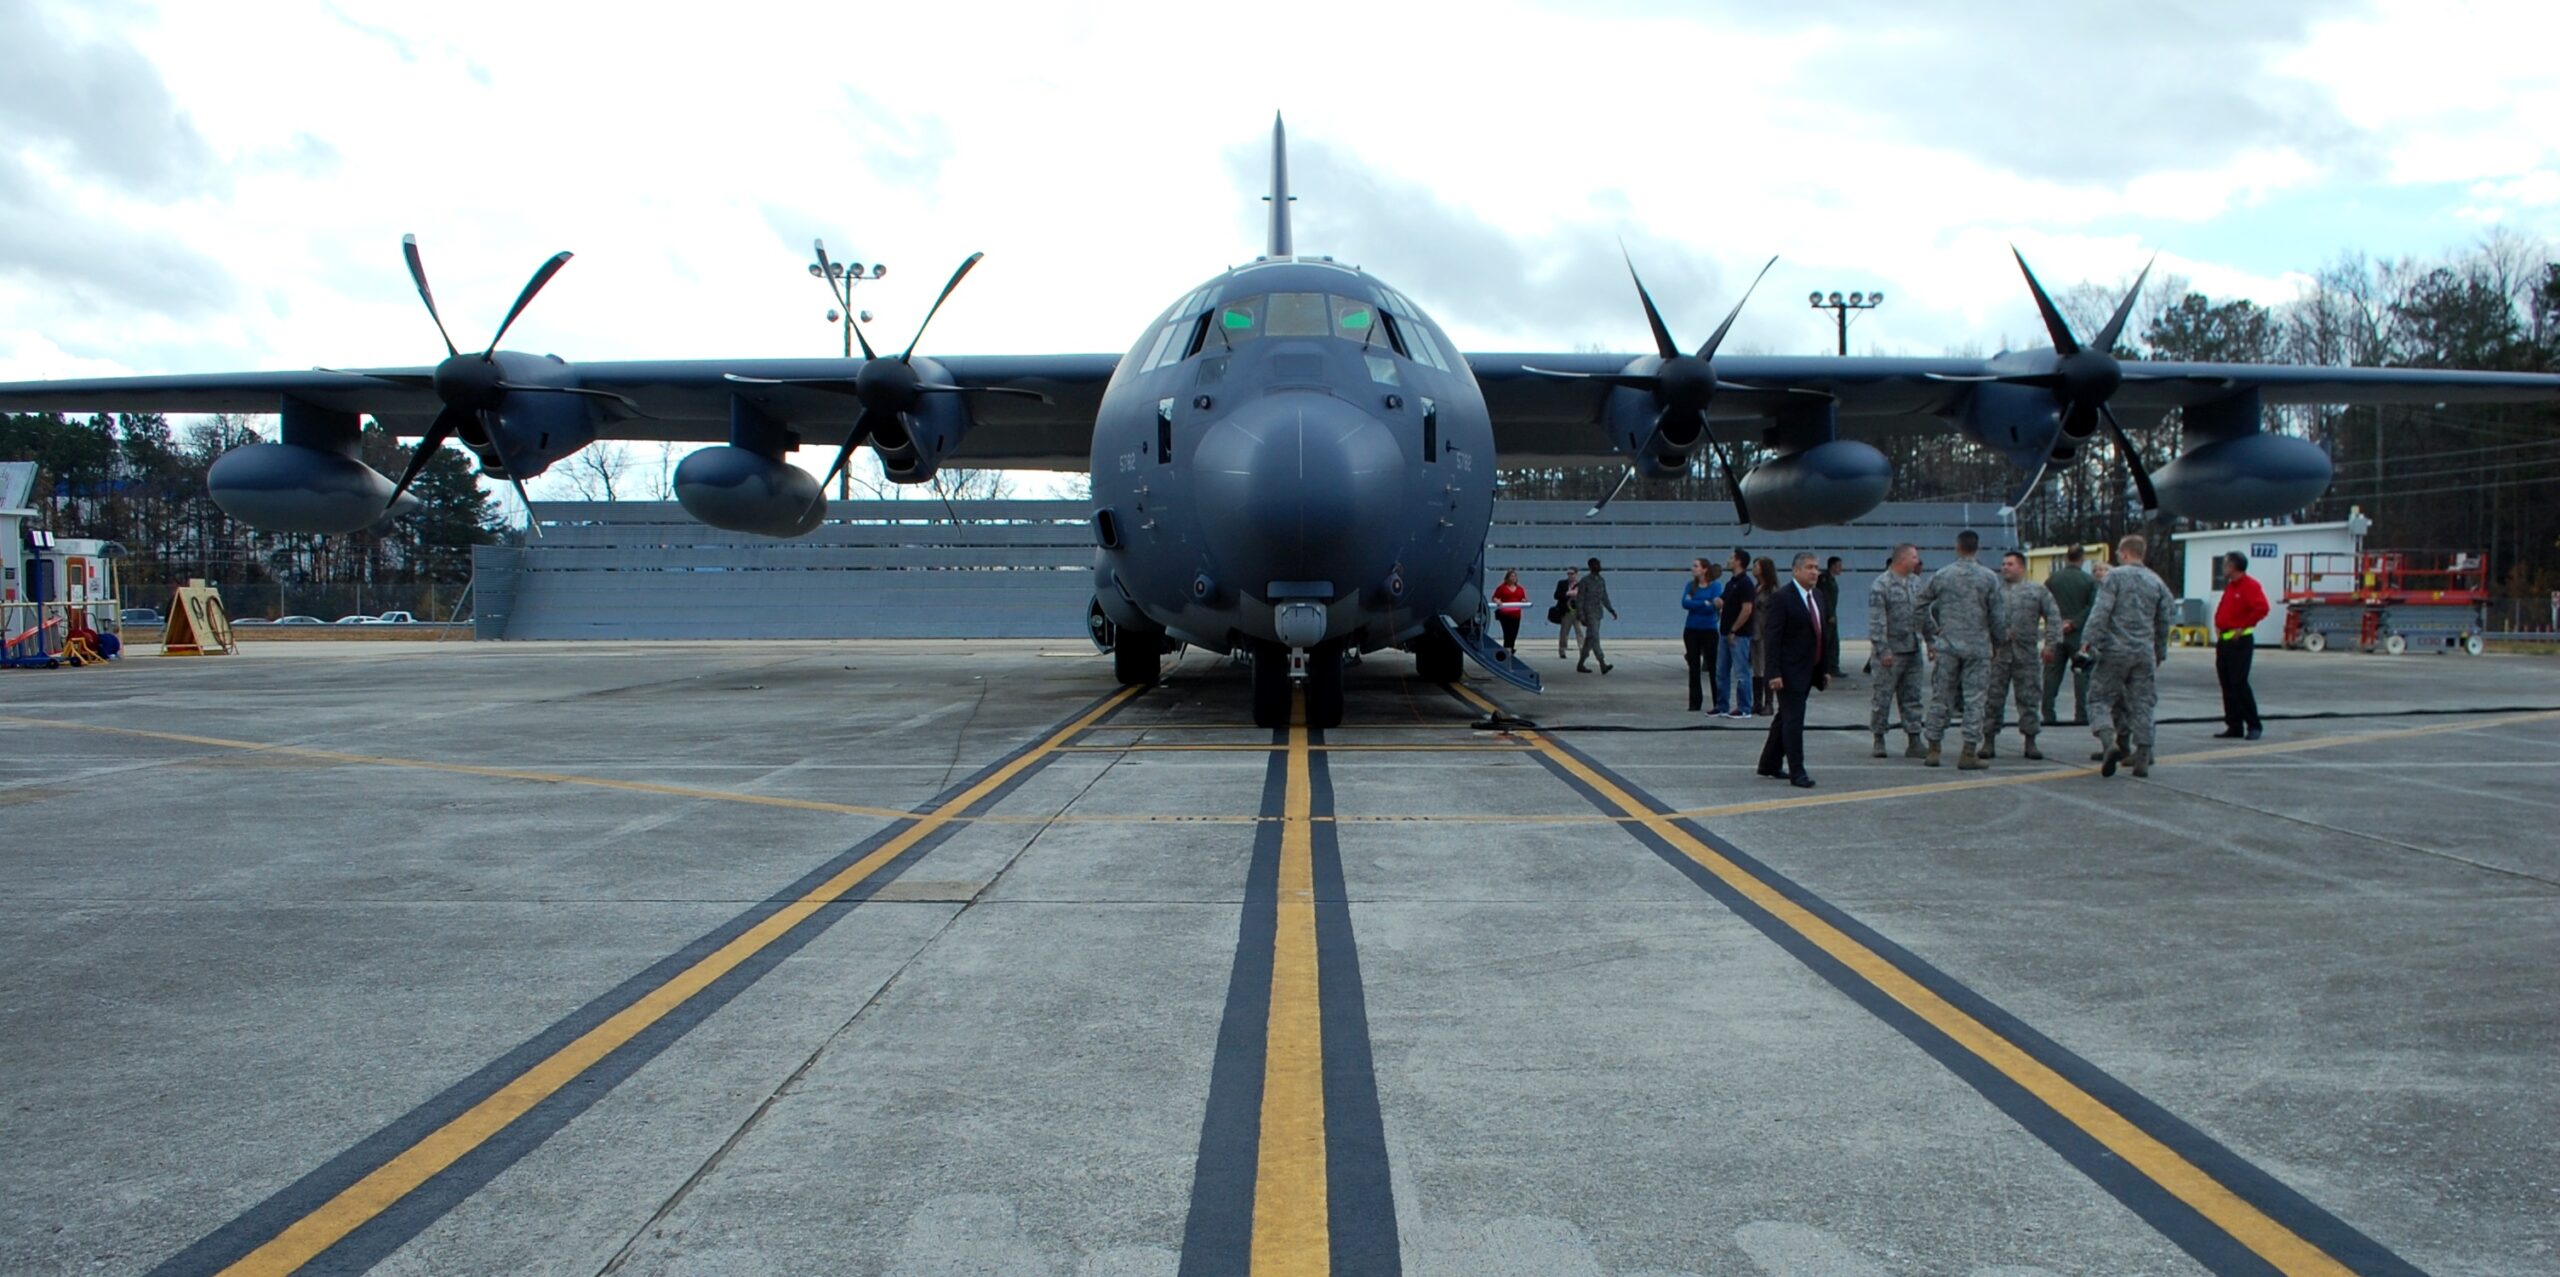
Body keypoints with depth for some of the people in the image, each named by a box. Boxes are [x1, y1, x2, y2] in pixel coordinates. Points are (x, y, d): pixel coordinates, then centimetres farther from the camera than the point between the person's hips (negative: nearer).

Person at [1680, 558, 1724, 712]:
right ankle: (1695, 702, 10)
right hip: (1691, 630, 4)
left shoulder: (1715, 585, -4)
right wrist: (1705, 603, -15)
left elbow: (1713, 606, -16)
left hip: (1709, 630, -4)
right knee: (1694, 667, 5)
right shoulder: (1691, 585, 7)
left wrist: (1693, 603, -13)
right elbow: (1685, 603, -9)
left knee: (1713, 667, -2)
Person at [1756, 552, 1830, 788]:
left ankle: (1769, 765, 25)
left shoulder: (1817, 595, 12)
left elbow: (1821, 632, 16)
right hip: (1789, 670, -8)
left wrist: (1824, 669, 12)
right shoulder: (1781, 597, -13)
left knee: (1785, 717, 15)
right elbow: (1773, 638, -16)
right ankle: (1797, 772, -3)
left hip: (1808, 671, 8)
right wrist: (1774, 673, -21)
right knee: (1793, 719, -7)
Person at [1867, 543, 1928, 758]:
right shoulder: (1881, 585, -10)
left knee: (1912, 696, 8)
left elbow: (1923, 612, 21)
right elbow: (1876, 621, -14)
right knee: (1883, 696, 0)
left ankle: (1914, 740, 11)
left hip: (1913, 650, 7)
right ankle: (1879, 739, 11)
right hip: (1891, 651, -7)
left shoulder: (1915, 582, 13)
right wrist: (1883, 650, -18)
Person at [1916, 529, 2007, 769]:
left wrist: (1931, 635, 16)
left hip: (1947, 646, 2)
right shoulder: (1989, 578, -4)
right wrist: (1999, 641, 11)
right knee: (1974, 699, 1)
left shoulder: (1942, 575, 1)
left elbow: (1922, 606, 7)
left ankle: (1933, 750, 12)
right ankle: (1969, 754, -1)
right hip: (1978, 648, -2)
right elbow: (1996, 615, -3)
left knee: (1941, 697, 9)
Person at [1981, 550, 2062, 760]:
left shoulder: (2038, 590, 9)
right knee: (1993, 697, 0)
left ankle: (2030, 743, 11)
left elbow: (2053, 617, 7)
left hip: (2027, 653, 0)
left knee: (2029, 698, 3)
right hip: (1997, 652, 0)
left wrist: (2050, 644, -2)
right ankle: (1989, 741, 7)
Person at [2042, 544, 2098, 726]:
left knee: (2052, 673, 6)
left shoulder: (2052, 579, 3)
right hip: (2079, 635, -2)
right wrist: (2074, 623, -12)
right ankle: (2081, 715, 0)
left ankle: (2048, 714, 3)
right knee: (2081, 673, 3)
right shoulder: (2090, 581, -4)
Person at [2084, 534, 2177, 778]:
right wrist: (2160, 653, 28)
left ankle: (2109, 742, -20)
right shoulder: (2156, 583, 13)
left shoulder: (2115, 576, -4)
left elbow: (2101, 612, -13)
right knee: (2142, 704, 7)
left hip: (2116, 650, -4)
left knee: (2102, 697, 2)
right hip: (2145, 654, 4)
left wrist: (2091, 642, -11)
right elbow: (2163, 622, 19)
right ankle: (2142, 758, 5)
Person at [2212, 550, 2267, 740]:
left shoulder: (2250, 585, -9)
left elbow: (2261, 608, -21)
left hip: (2240, 641, -9)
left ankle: (2254, 725, -3)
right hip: (2224, 641, 9)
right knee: (2227, 685, 7)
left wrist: (2242, 626, -17)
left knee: (2239, 684, -11)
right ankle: (2234, 726, 11)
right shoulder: (2230, 586, 18)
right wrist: (2218, 625, 12)